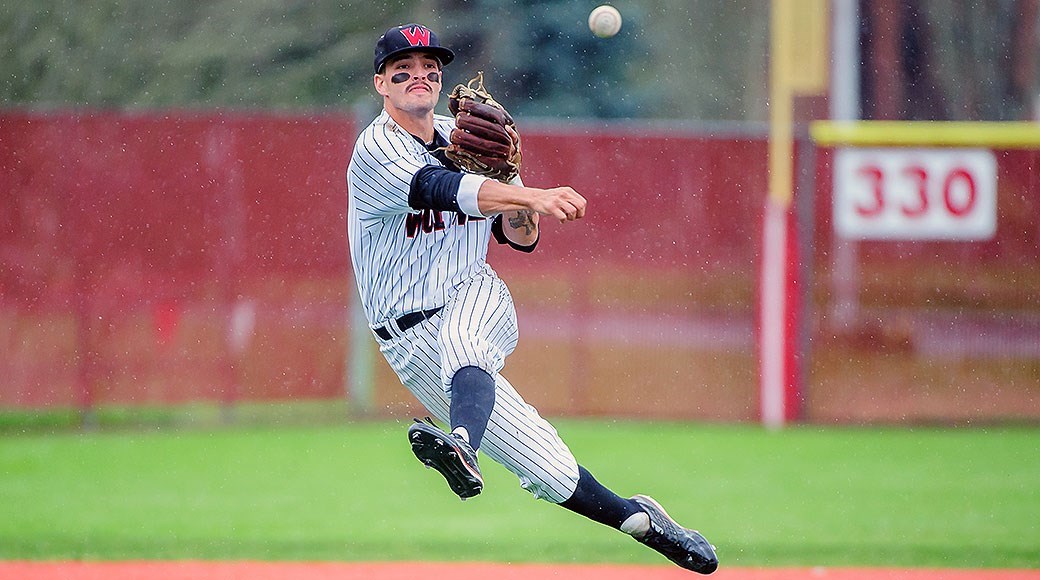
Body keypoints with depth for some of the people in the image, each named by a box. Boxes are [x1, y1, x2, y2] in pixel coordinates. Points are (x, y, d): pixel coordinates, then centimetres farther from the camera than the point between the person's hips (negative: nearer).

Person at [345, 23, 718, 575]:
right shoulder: (375, 151, -14)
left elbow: (522, 237, 7)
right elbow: (441, 189, -33)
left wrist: (505, 176, -14)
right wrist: (533, 195, -47)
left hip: (476, 299, 2)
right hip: (411, 339, -2)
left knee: (458, 340, -38)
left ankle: (462, 446, -64)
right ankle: (637, 519, 10)